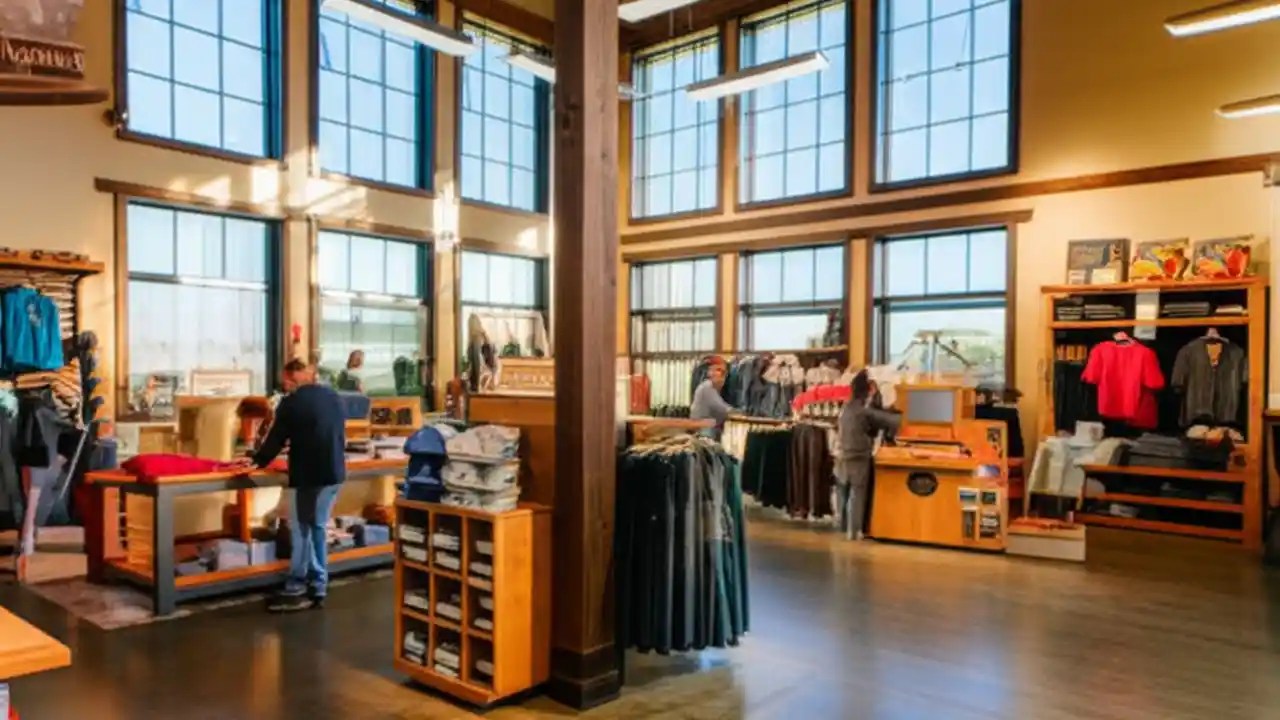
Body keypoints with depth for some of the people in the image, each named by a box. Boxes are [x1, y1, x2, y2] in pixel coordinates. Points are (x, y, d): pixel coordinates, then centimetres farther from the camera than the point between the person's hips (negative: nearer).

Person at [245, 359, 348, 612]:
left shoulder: (291, 402, -8)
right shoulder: (333, 397, 9)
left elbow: (276, 438, -1)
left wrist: (257, 461, 16)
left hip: (307, 475, -6)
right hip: (334, 472, 6)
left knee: (301, 531, 3)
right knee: (318, 528, 14)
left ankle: (295, 591, 9)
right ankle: (317, 589, 17)